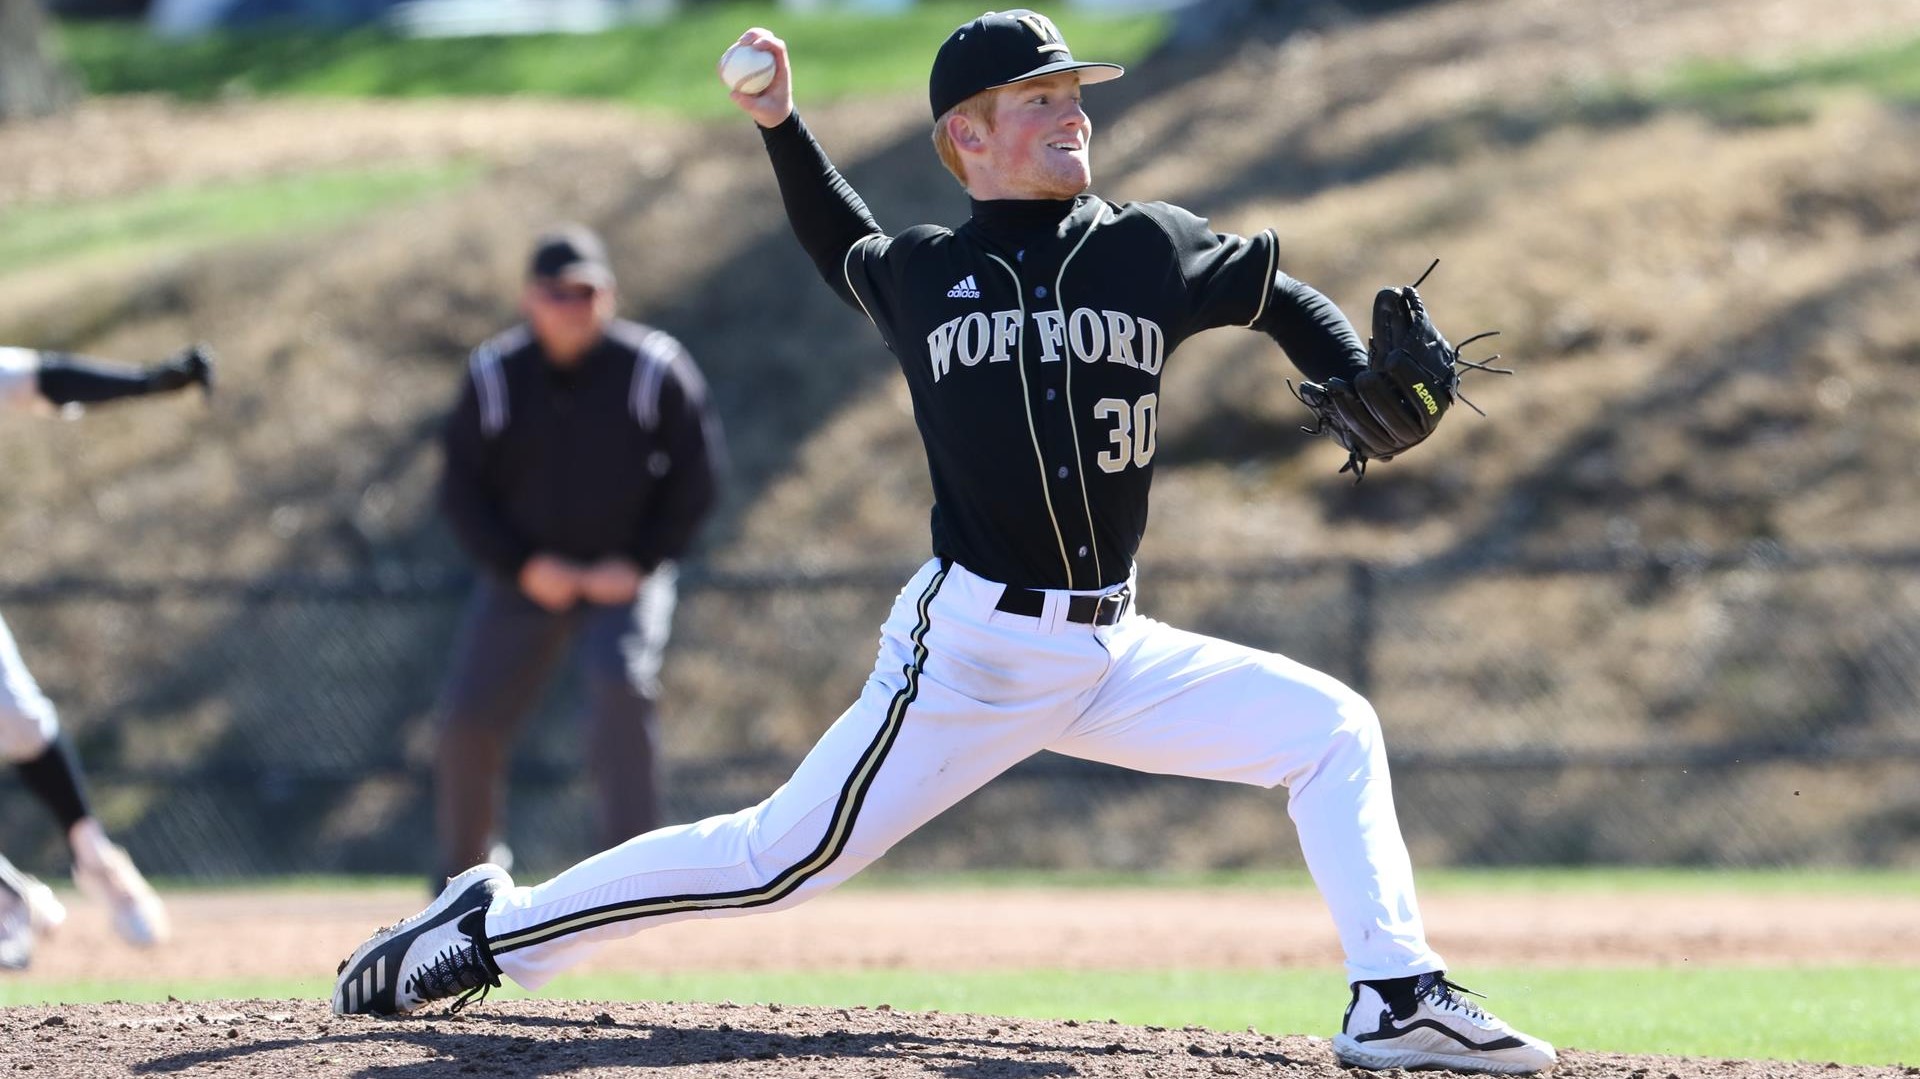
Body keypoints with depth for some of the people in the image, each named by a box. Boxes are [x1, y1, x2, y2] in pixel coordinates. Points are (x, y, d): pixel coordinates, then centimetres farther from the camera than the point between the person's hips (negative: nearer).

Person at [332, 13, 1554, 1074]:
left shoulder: (1153, 249, 5)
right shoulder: (917, 274, 3)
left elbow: (1283, 295, 19)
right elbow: (844, 247, 26)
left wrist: (1368, 394, 1)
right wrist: (782, 126, 13)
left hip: (1113, 655, 4)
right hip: (968, 650, -3)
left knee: (1335, 730, -5)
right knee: (784, 859, -7)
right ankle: (492, 931, 3)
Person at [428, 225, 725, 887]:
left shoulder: (654, 368, -10)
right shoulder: (495, 375, -5)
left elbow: (696, 477, -4)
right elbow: (462, 488, 0)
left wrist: (640, 562, -12)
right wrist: (522, 566, -11)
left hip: (625, 576, -2)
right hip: (526, 577, 2)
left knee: (623, 683, -27)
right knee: (468, 719, -2)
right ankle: (462, 868, 20)